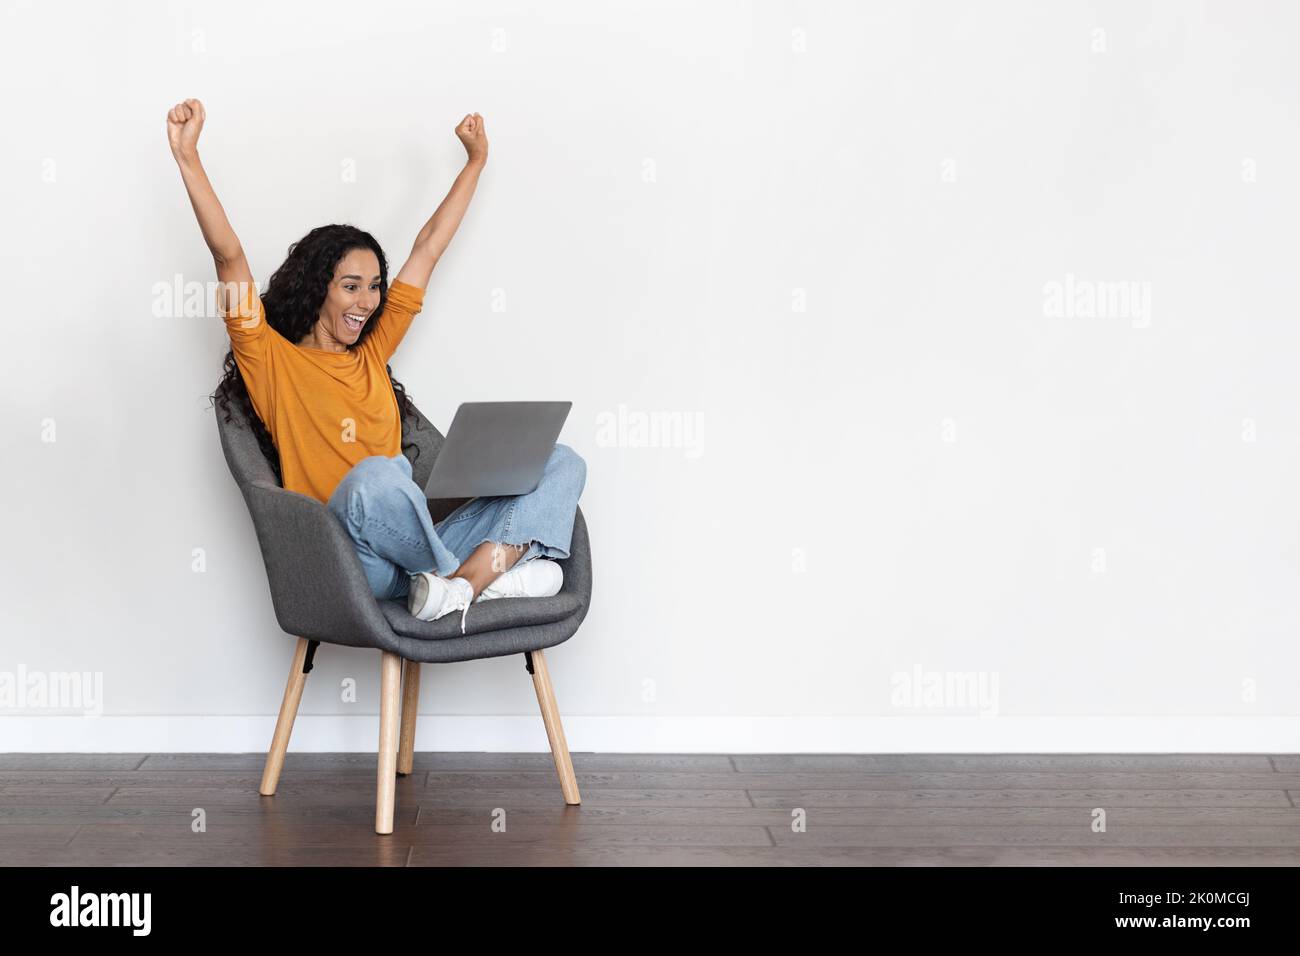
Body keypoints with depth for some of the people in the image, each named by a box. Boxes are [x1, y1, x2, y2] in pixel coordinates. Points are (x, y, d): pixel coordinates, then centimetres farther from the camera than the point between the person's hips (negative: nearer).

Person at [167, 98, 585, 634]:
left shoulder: (373, 350, 21)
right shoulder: (273, 360, 6)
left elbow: (427, 249, 26)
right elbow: (229, 258, -6)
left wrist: (476, 159, 32)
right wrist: (188, 158, -14)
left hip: (415, 550, 7)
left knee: (562, 462, -5)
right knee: (377, 474, -40)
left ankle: (467, 578, -32)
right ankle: (491, 571, -18)